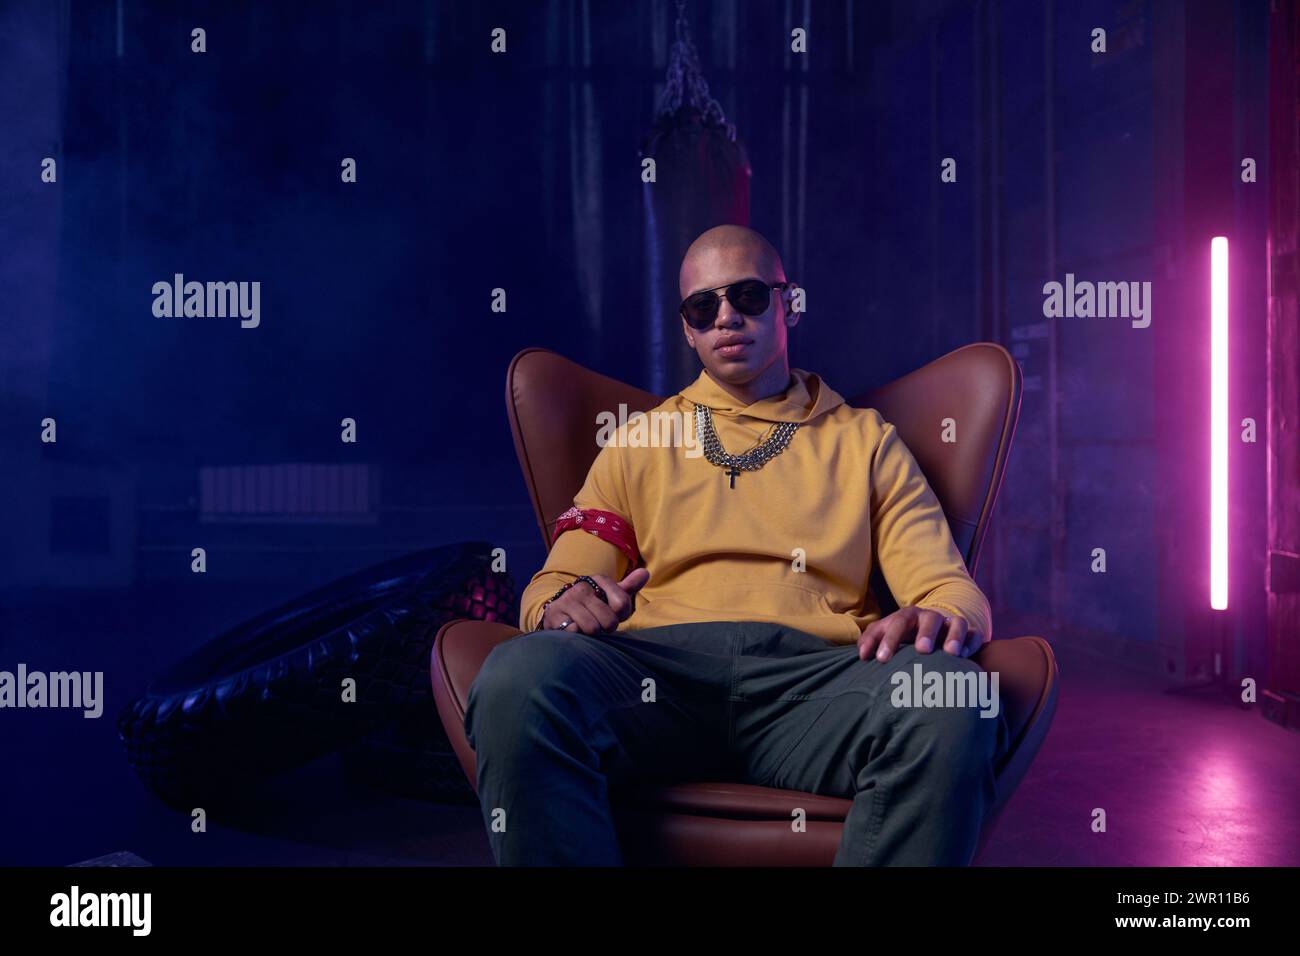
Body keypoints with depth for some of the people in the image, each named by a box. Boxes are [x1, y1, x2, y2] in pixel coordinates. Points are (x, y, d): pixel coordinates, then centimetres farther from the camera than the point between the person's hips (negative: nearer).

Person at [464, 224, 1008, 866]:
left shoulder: (865, 441, 24)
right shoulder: (638, 443, 26)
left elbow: (953, 588, 14)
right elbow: (557, 582, 18)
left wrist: (941, 618, -13)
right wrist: (563, 602, -9)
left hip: (813, 673, 0)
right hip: (657, 667, 0)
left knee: (948, 698, -35)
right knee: (519, 677, -34)